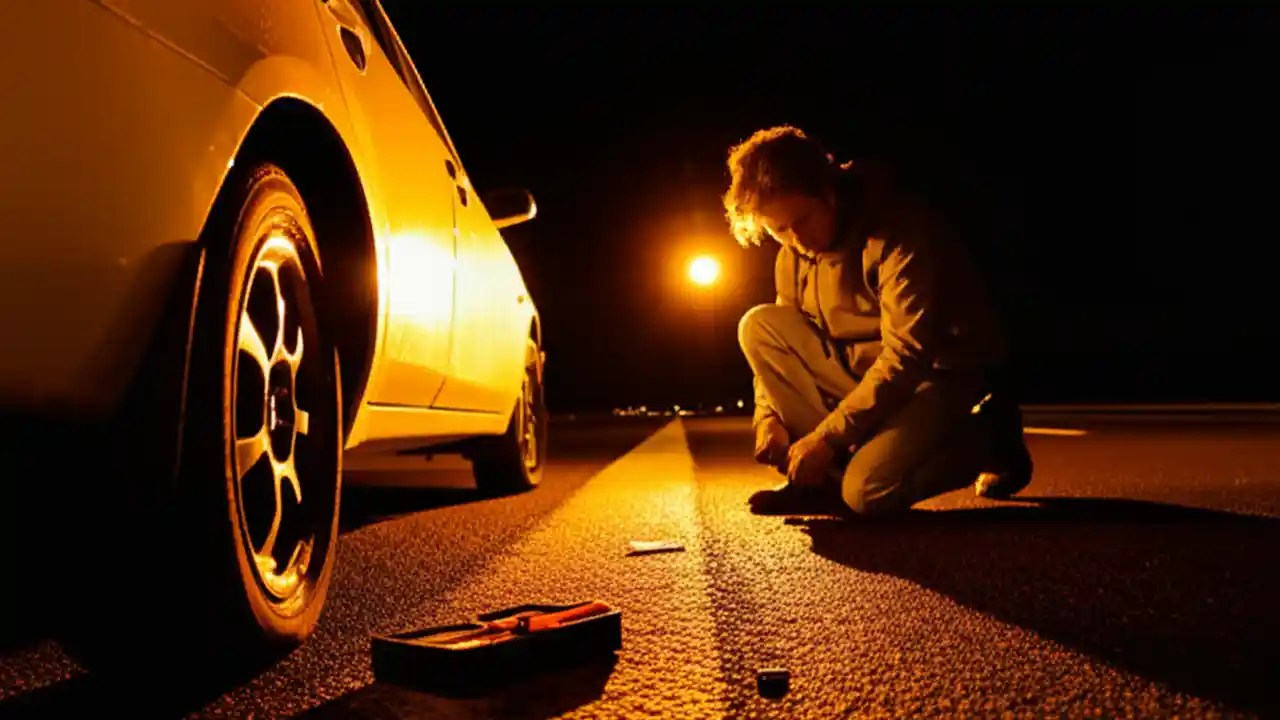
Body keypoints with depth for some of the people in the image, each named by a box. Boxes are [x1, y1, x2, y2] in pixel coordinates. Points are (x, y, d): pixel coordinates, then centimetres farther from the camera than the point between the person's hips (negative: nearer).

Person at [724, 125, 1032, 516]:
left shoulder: (900, 229, -24)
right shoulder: (793, 256, -1)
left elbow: (908, 353, -28)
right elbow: (780, 346, 8)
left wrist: (827, 436, -28)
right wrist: (768, 416, -12)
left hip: (948, 376, -7)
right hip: (865, 372, 7)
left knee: (865, 492, -29)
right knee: (759, 325, -11)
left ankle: (990, 438, -1)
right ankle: (824, 475, -7)